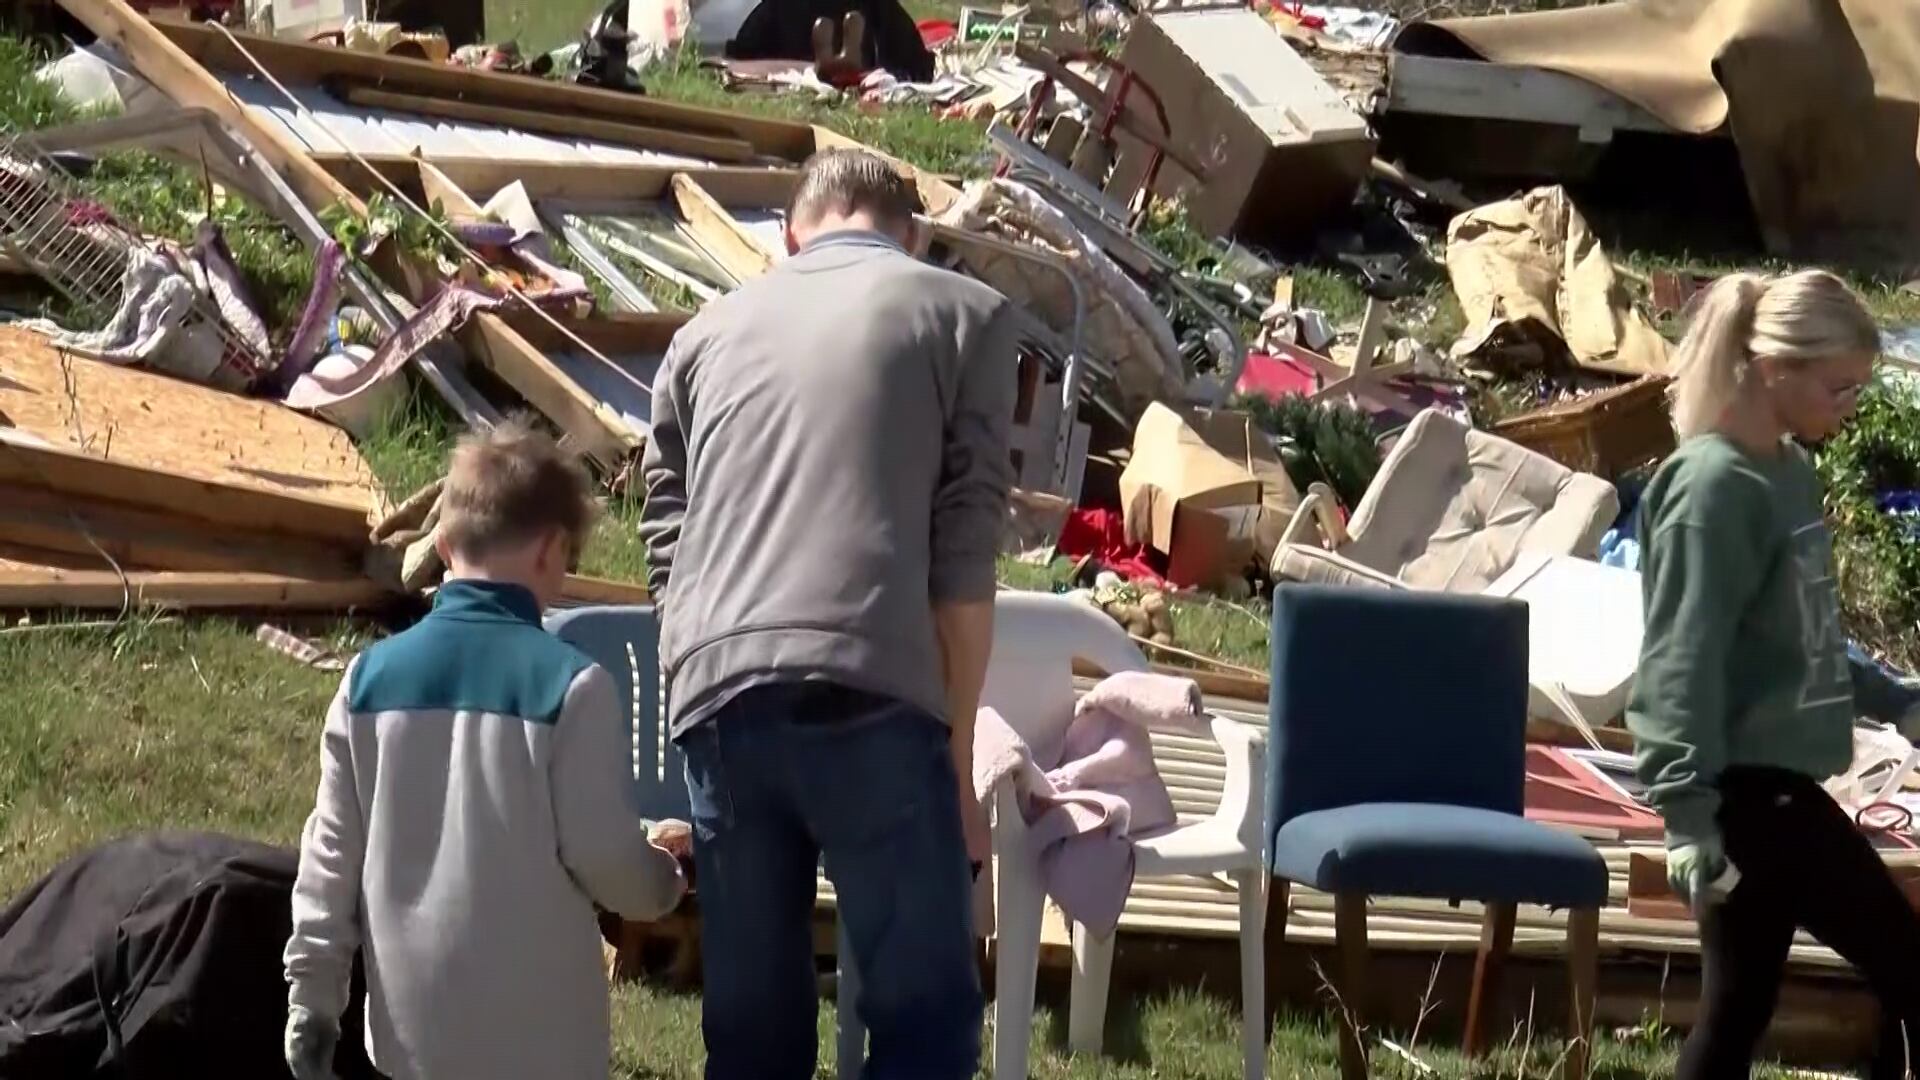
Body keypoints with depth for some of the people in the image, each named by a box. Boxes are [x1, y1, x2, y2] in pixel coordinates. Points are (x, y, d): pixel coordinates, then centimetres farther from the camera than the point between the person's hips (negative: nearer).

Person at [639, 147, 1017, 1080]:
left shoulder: (709, 332, 24)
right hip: (871, 699, -4)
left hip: (719, 702, 4)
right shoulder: (963, 313, 13)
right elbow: (964, 562, 5)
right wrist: (959, 756, 8)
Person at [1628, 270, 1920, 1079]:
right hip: (1745, 787, -9)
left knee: (1739, 1010, 11)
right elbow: (1684, 663, -21)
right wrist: (1687, 813, -26)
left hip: (1775, 783, 9)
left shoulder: (1788, 471, 11)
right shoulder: (1714, 486, -16)